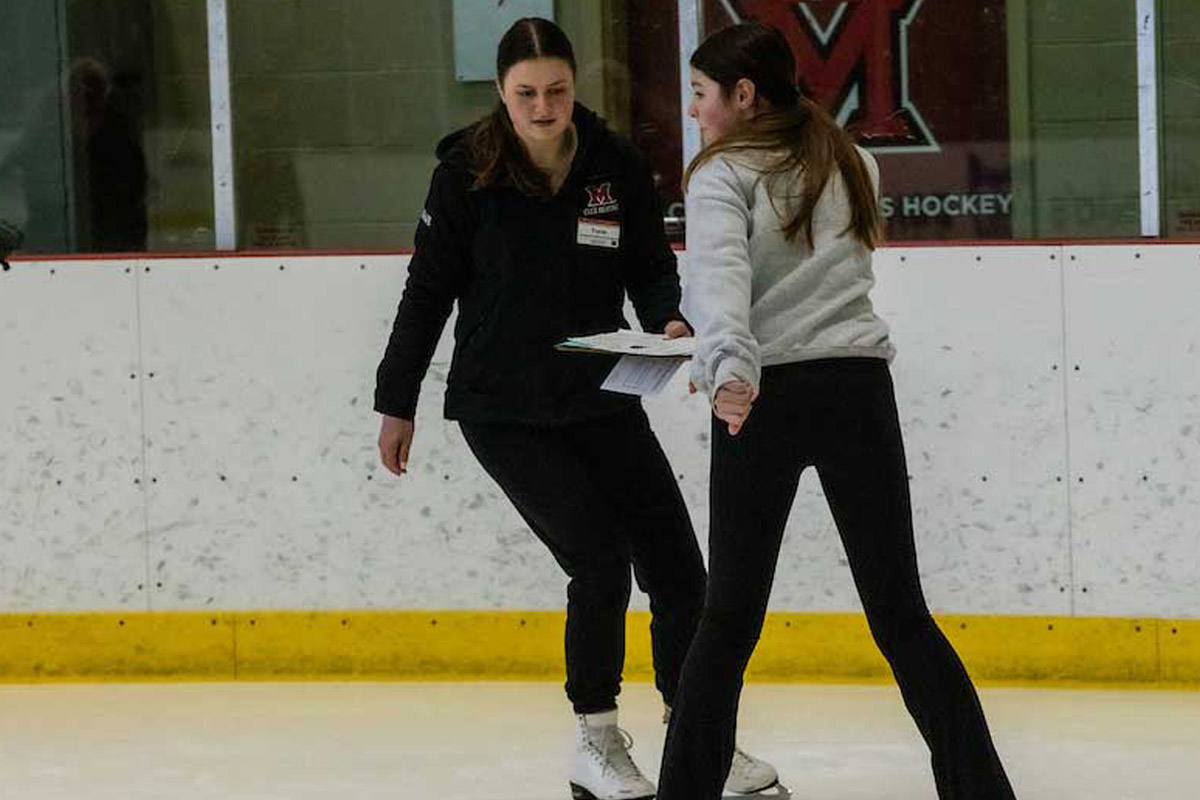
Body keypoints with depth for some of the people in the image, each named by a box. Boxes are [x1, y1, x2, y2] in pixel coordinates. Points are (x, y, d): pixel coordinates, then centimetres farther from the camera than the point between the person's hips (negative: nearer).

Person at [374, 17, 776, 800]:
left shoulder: (618, 164, -5)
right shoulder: (468, 171, -11)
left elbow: (651, 267, 4)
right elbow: (429, 290, -3)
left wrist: (670, 321, -18)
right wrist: (397, 404, 1)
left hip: (603, 401, 4)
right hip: (503, 411, -4)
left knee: (678, 571, 4)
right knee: (601, 564, -12)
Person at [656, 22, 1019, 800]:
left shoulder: (724, 176, -2)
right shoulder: (854, 166, 16)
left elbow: (721, 274, -20)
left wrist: (730, 364, -36)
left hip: (765, 400, -4)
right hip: (858, 386, 4)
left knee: (730, 618, 5)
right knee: (901, 613, 6)